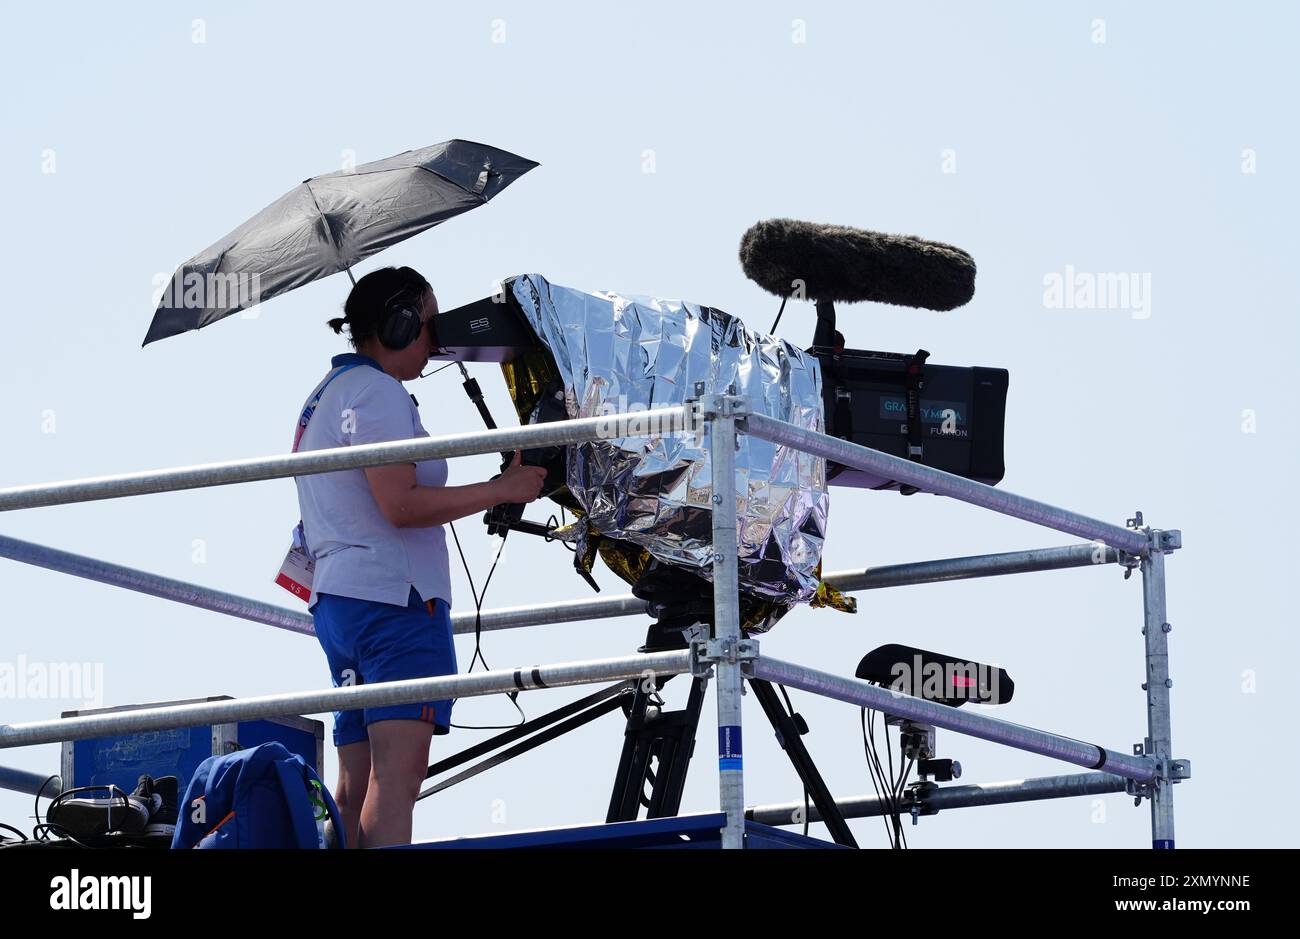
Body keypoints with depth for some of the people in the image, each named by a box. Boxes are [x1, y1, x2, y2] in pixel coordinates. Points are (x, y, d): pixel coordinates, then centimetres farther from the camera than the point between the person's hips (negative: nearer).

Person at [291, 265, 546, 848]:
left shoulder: (327, 393, 24)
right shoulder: (375, 392, -8)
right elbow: (401, 504, -17)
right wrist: (503, 489, -13)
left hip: (338, 599, 10)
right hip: (393, 593, -10)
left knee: (355, 784, 6)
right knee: (398, 773, -19)